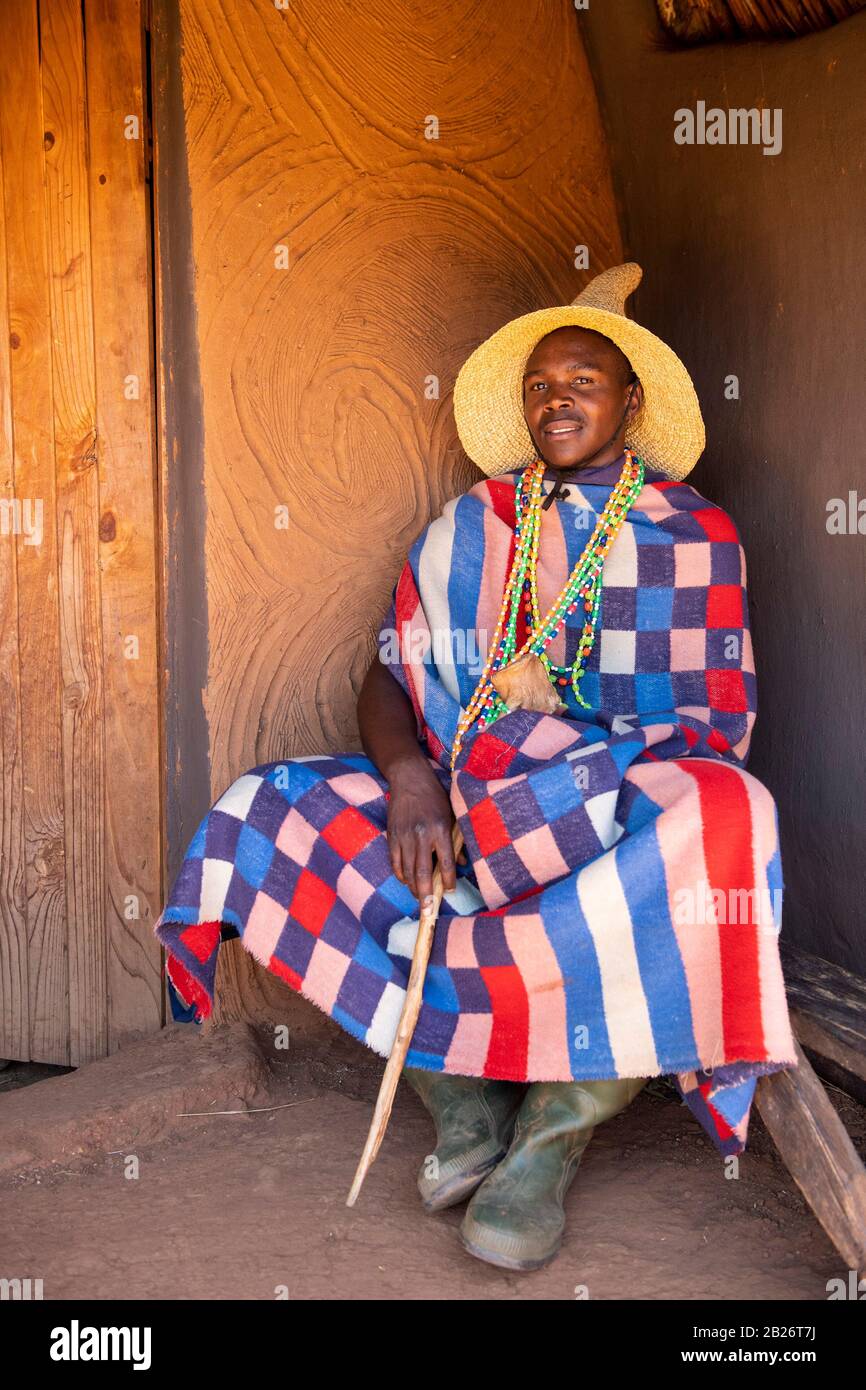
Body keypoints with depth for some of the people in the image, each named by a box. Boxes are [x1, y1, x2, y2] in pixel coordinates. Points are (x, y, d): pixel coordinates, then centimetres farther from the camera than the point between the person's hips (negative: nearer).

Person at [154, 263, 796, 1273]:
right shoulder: (471, 526, 12)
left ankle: (556, 1131, -19)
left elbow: (718, 724, -2)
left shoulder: (696, 535, 5)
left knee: (725, 820, -37)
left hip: (625, 811, -2)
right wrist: (408, 777, -16)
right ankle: (463, 1099, -9)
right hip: (460, 810, 3)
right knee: (263, 813, -17)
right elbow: (387, 676, 8)